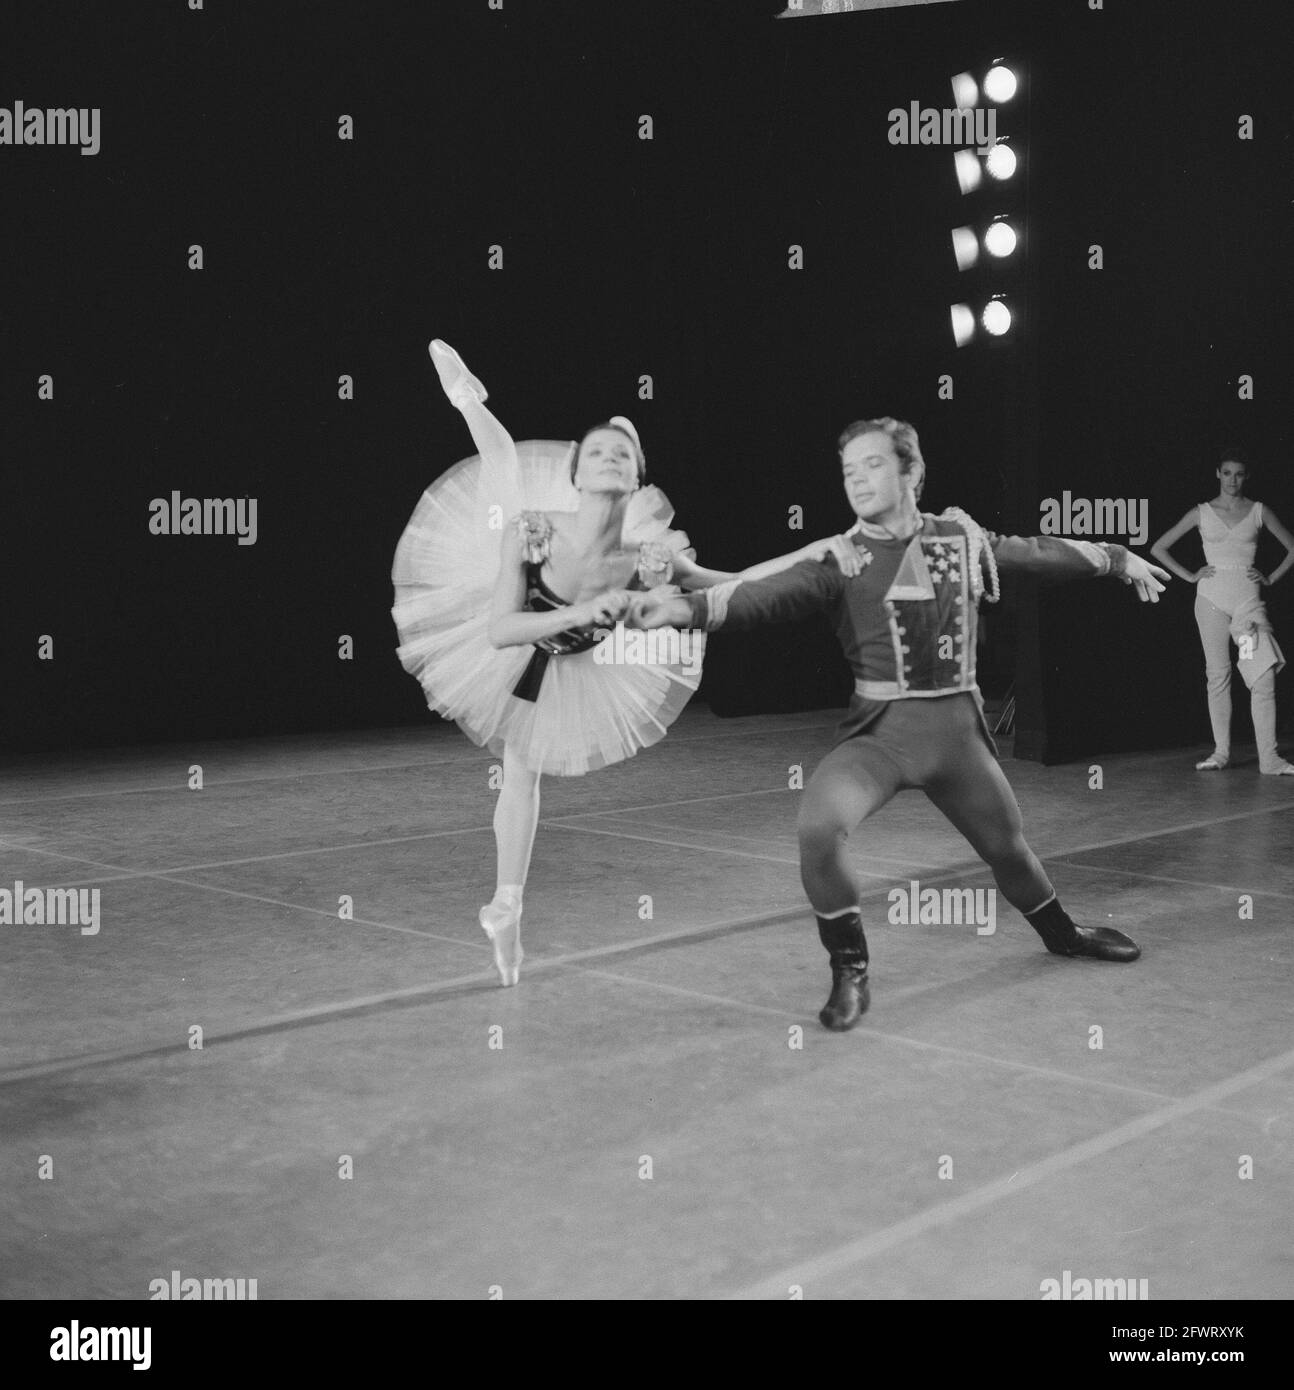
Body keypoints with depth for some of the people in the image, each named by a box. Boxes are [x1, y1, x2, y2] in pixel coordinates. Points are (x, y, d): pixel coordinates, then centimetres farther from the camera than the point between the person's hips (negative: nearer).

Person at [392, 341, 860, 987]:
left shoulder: (649, 557, -42)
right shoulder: (530, 530, -46)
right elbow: (500, 632, -51)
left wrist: (807, 554, -43)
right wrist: (583, 611, -67)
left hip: (565, 666, -1)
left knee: (521, 774, 15)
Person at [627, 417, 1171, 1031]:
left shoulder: (962, 538, 2)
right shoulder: (841, 559, -7)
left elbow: (1039, 551, 17)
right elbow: (768, 594, -21)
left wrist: (1118, 558, 28)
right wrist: (687, 605, -38)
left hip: (958, 727, 3)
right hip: (879, 729, -2)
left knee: (1008, 845, 18)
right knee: (818, 826, -28)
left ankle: (1061, 933, 51)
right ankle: (850, 973, -6)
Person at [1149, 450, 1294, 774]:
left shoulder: (1259, 512, 7)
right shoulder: (1201, 513, 6)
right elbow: (1158, 548, 9)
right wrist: (1190, 575, 2)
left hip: (1248, 598, 0)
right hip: (1212, 598, 0)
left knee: (1264, 676, -10)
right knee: (1217, 675, 3)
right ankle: (1221, 753, 9)